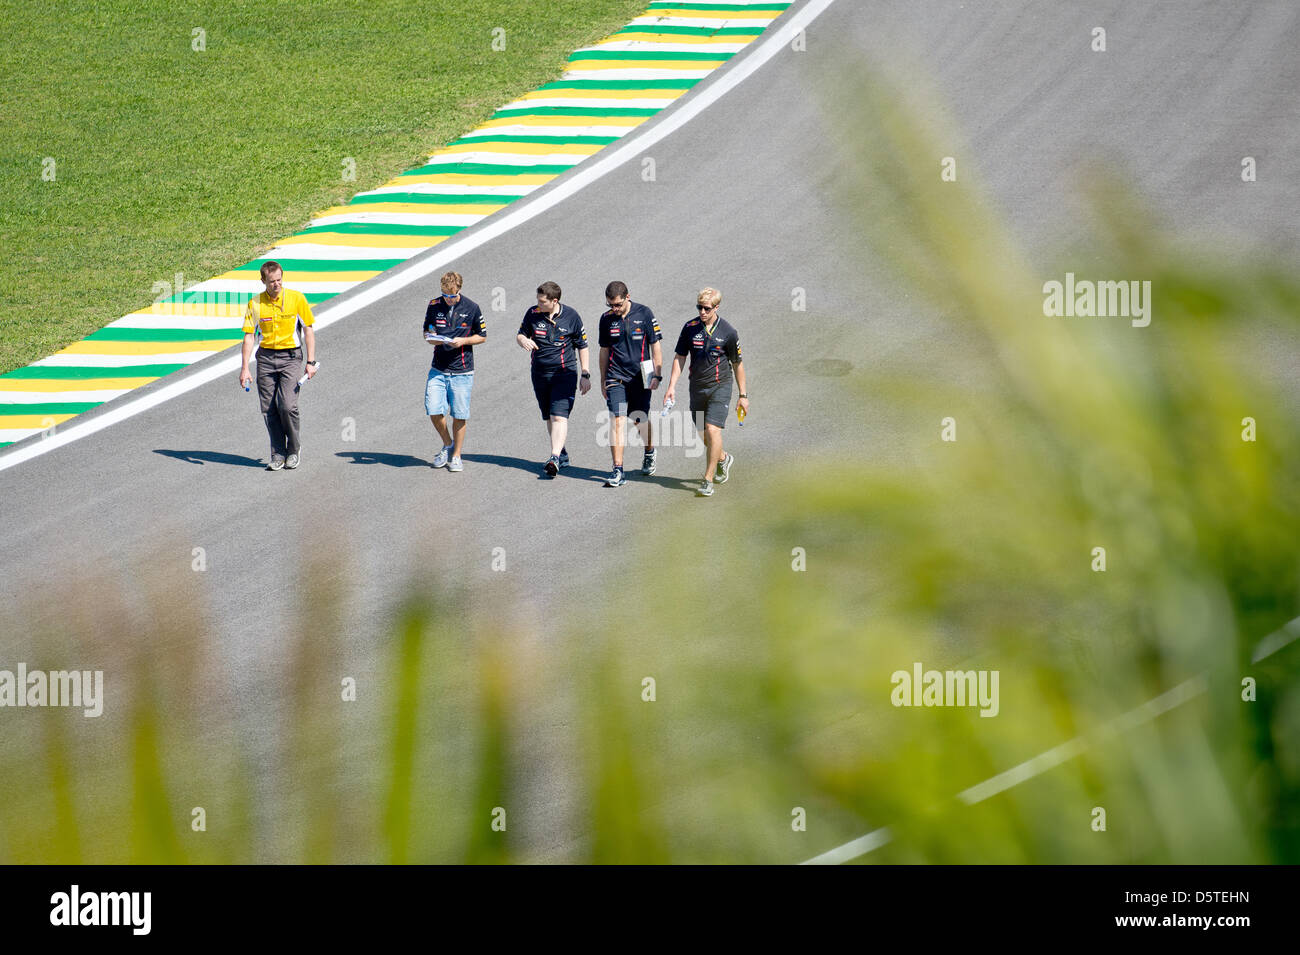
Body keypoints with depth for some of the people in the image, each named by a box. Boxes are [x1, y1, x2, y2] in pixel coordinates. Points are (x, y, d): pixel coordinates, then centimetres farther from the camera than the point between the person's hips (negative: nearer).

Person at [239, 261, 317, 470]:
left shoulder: (296, 298, -4)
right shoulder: (255, 304, -1)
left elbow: (308, 330, 1)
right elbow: (248, 336, 3)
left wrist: (311, 362, -5)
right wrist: (245, 368, -3)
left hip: (291, 357, -2)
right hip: (266, 357, 3)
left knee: (287, 405, -14)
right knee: (269, 409, 0)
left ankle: (294, 449, 6)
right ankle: (278, 454, 10)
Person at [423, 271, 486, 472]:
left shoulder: (472, 309, -4)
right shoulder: (434, 306, 2)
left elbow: (482, 336, 5)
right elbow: (426, 331, 14)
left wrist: (463, 341, -13)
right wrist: (431, 338, -10)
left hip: (461, 371, -2)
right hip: (438, 369, 2)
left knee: (459, 416, 2)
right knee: (434, 411, -6)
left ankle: (456, 456, 17)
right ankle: (447, 445, 20)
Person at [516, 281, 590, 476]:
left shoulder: (571, 317, -6)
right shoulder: (533, 314, 0)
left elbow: (582, 346, 2)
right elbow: (520, 334, 11)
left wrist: (585, 375, 1)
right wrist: (523, 341, -15)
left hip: (565, 373, -4)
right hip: (540, 372, 4)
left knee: (559, 416, -17)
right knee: (548, 418, 12)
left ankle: (555, 458, -26)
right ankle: (562, 455, 27)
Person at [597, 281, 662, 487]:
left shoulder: (644, 314, -5)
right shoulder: (607, 319, 3)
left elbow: (655, 346, 0)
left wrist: (657, 375, -6)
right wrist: (603, 380, 16)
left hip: (640, 377, -1)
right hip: (616, 377, 1)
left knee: (641, 421, 8)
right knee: (617, 421, -11)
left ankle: (649, 451, 41)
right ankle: (617, 471, -13)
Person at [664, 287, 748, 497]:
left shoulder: (728, 332, -8)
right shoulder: (690, 328, -2)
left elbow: (737, 365, 1)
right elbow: (679, 358, 5)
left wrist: (743, 396, 3)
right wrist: (672, 386, -4)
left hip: (720, 386, -4)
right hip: (697, 387, 4)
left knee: (712, 429, -17)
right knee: (704, 434, 11)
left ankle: (708, 481, -13)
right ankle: (723, 459, 43)